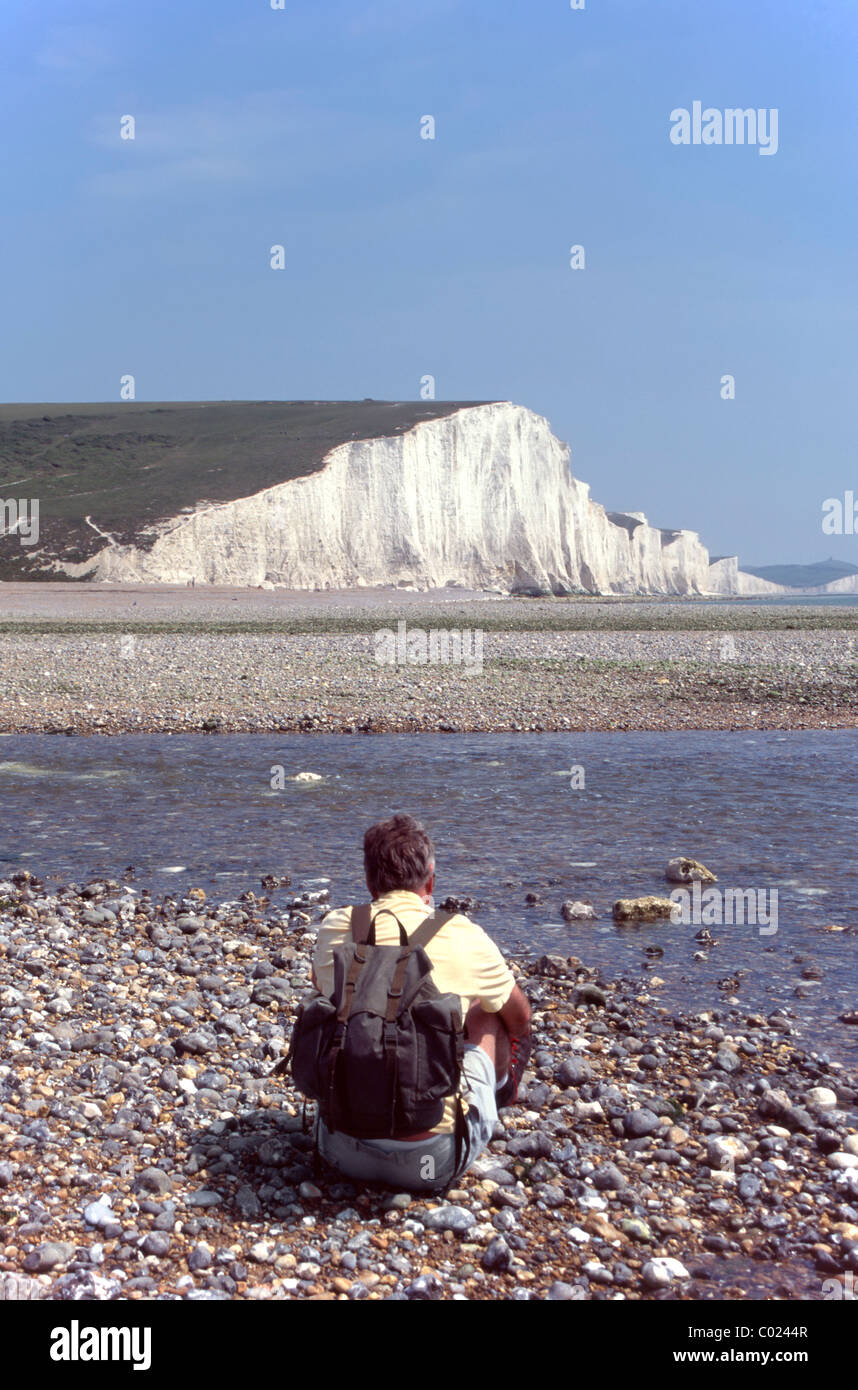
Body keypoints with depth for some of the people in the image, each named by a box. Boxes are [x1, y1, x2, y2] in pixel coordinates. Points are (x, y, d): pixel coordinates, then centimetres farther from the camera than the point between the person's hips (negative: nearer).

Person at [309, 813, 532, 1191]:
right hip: (433, 1163, -2)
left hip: (342, 1151, 3)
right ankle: (501, 1090, 50)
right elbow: (520, 1016, 19)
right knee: (489, 1015, 21)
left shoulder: (334, 929, 2)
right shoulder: (463, 937, -3)